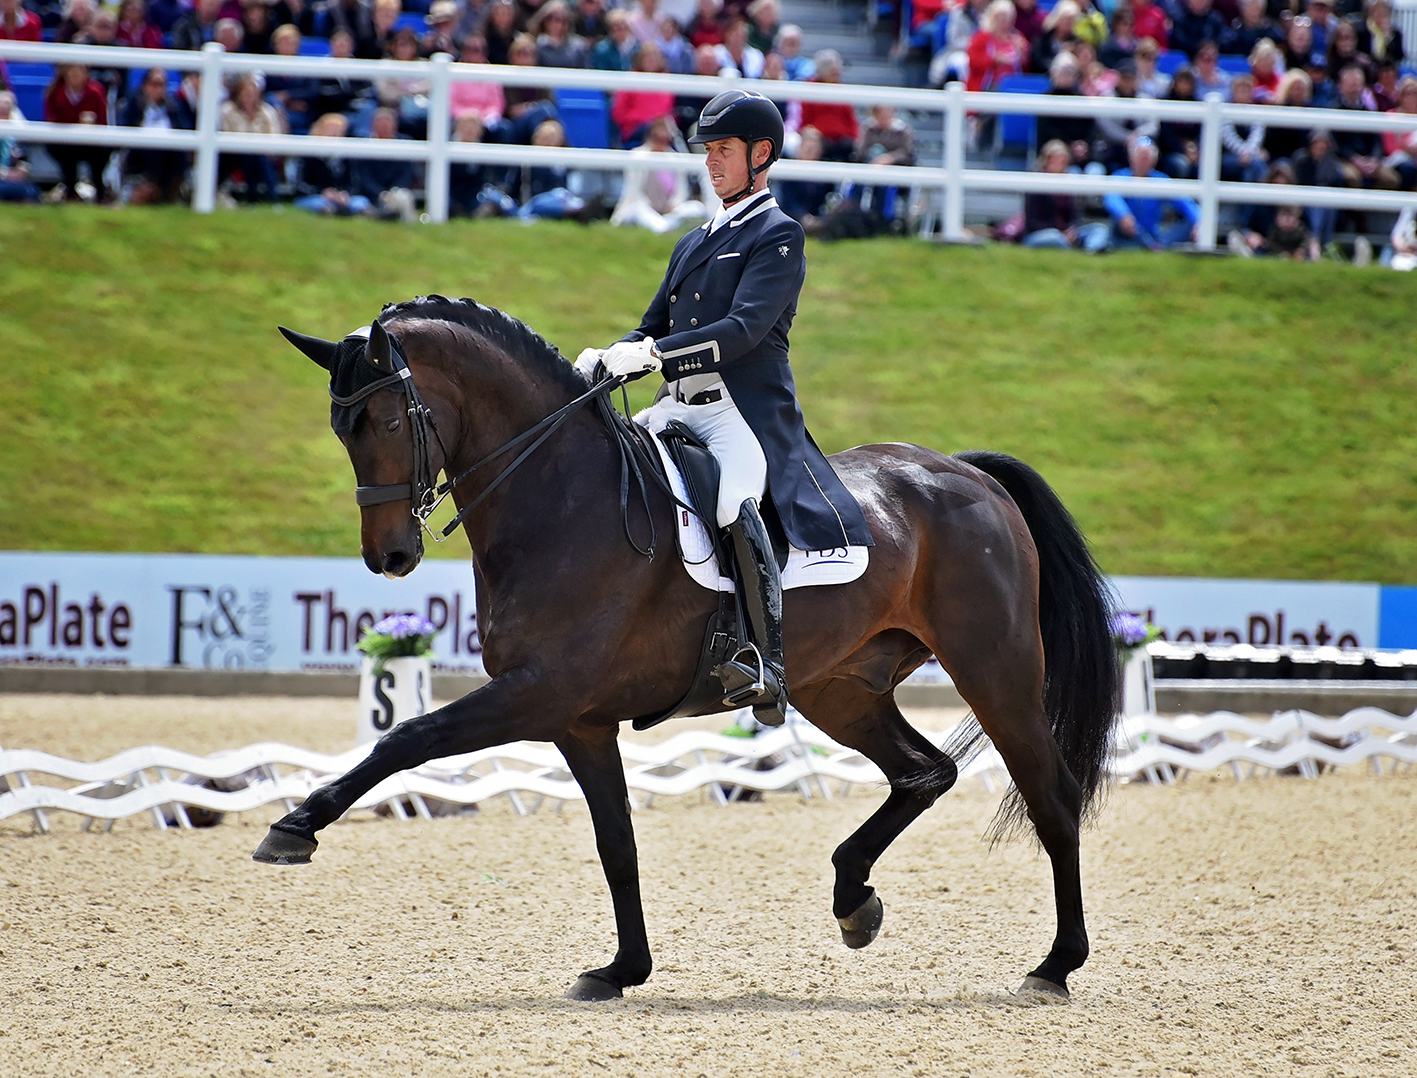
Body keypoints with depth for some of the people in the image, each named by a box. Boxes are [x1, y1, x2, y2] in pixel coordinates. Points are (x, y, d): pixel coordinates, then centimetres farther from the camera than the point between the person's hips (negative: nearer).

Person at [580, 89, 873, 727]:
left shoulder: (778, 235, -1)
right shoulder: (694, 244, 25)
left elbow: (745, 328, -15)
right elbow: (653, 332, 24)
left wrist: (653, 356, -24)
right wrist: (608, 360, 1)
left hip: (750, 411, -9)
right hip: (680, 409, 9)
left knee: (733, 503, -35)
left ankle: (767, 658, -34)